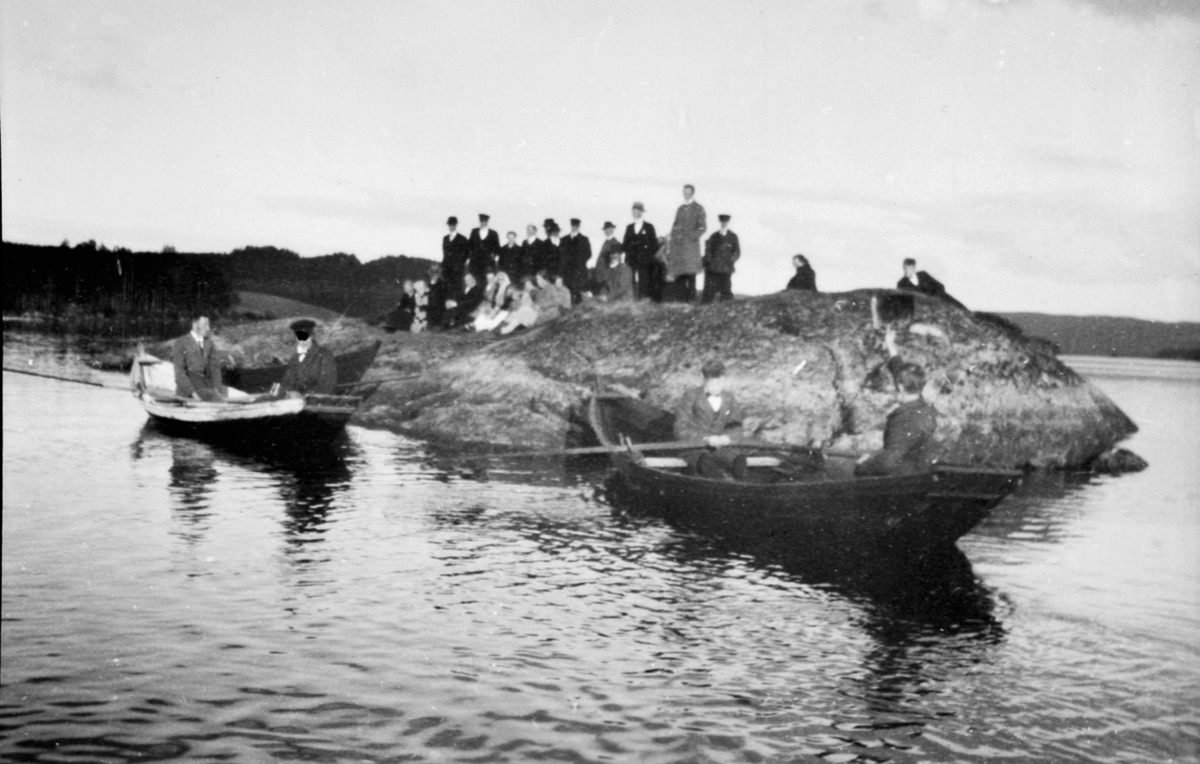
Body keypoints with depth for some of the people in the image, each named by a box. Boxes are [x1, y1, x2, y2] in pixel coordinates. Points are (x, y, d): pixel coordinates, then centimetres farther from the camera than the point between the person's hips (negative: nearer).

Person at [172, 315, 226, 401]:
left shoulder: (208, 342, 11)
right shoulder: (181, 343, -3)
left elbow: (214, 367, 8)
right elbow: (179, 372, -9)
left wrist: (216, 388, -9)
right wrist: (193, 392, -21)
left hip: (206, 381, 5)